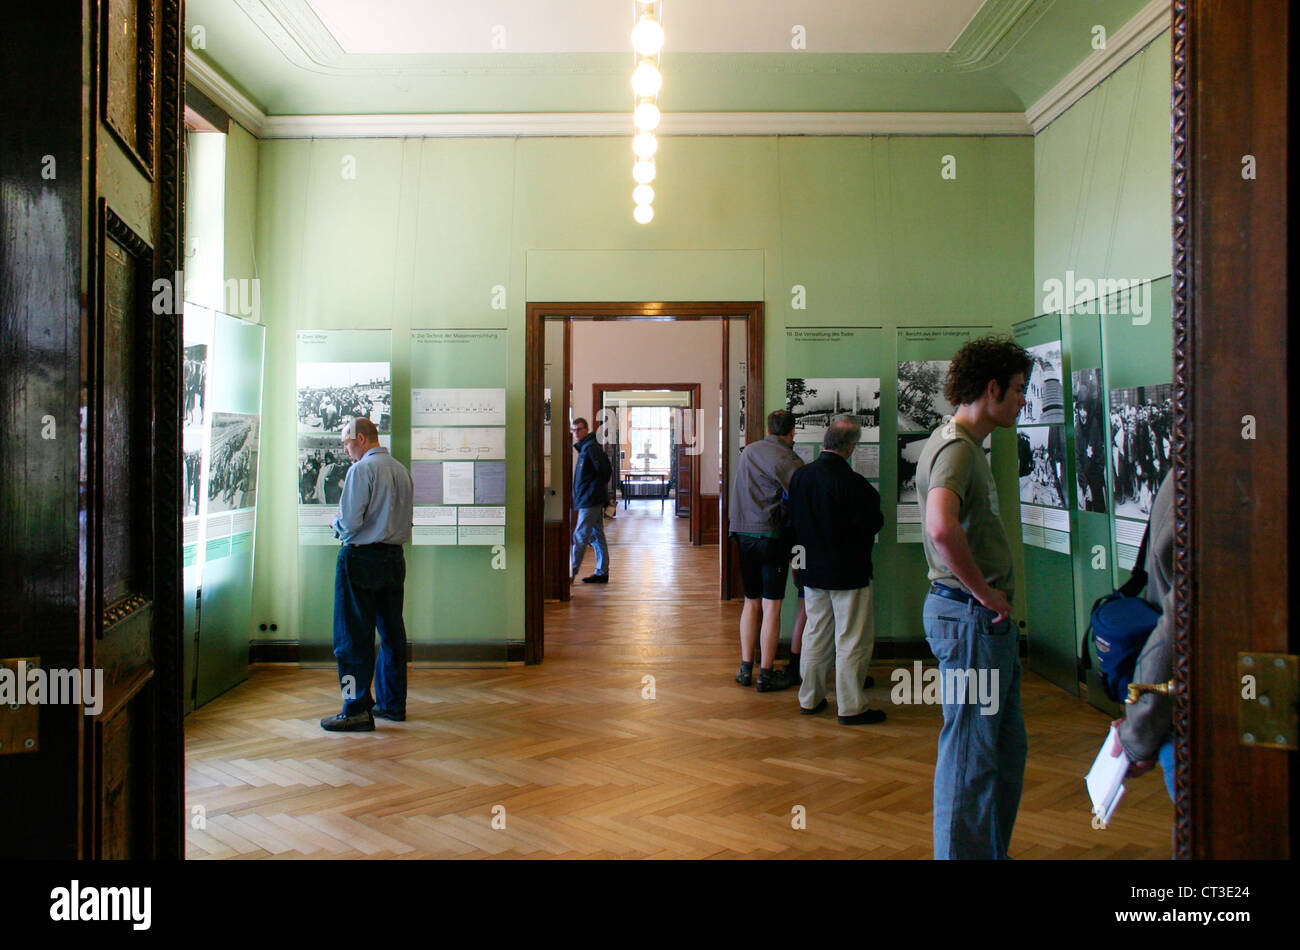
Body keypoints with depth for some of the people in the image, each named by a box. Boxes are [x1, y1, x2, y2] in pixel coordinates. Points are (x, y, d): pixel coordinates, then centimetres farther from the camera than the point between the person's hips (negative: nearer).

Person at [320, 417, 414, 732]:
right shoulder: (401, 470, 11)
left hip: (361, 558, -8)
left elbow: (350, 521, -18)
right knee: (392, 632, 13)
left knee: (353, 637, -2)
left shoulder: (361, 470, -13)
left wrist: (337, 526, 4)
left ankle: (357, 711, 0)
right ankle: (392, 703, 21)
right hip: (394, 557, 8)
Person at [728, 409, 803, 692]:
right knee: (771, 606, 0)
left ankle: (746, 668, 18)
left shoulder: (748, 452, 9)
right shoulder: (789, 460, -10)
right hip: (772, 535, -6)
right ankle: (766, 674, 4)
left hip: (743, 533, 6)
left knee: (751, 602, 14)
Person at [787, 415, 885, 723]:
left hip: (812, 570, 7)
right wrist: (872, 499, 2)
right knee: (853, 640, 3)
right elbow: (873, 524, -16)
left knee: (816, 634, 17)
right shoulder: (853, 483, -21)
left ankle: (810, 698, 25)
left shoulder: (799, 476, 0)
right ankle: (851, 707, 8)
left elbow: (793, 520, 9)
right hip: (848, 572, -6)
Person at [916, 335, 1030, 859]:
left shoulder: (964, 444, 17)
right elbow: (942, 527, -36)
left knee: (1007, 749, 20)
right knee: (970, 755, 0)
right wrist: (984, 593, -22)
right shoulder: (956, 447, -17)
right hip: (970, 617, -11)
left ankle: (991, 850, 34)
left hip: (987, 618, 11)